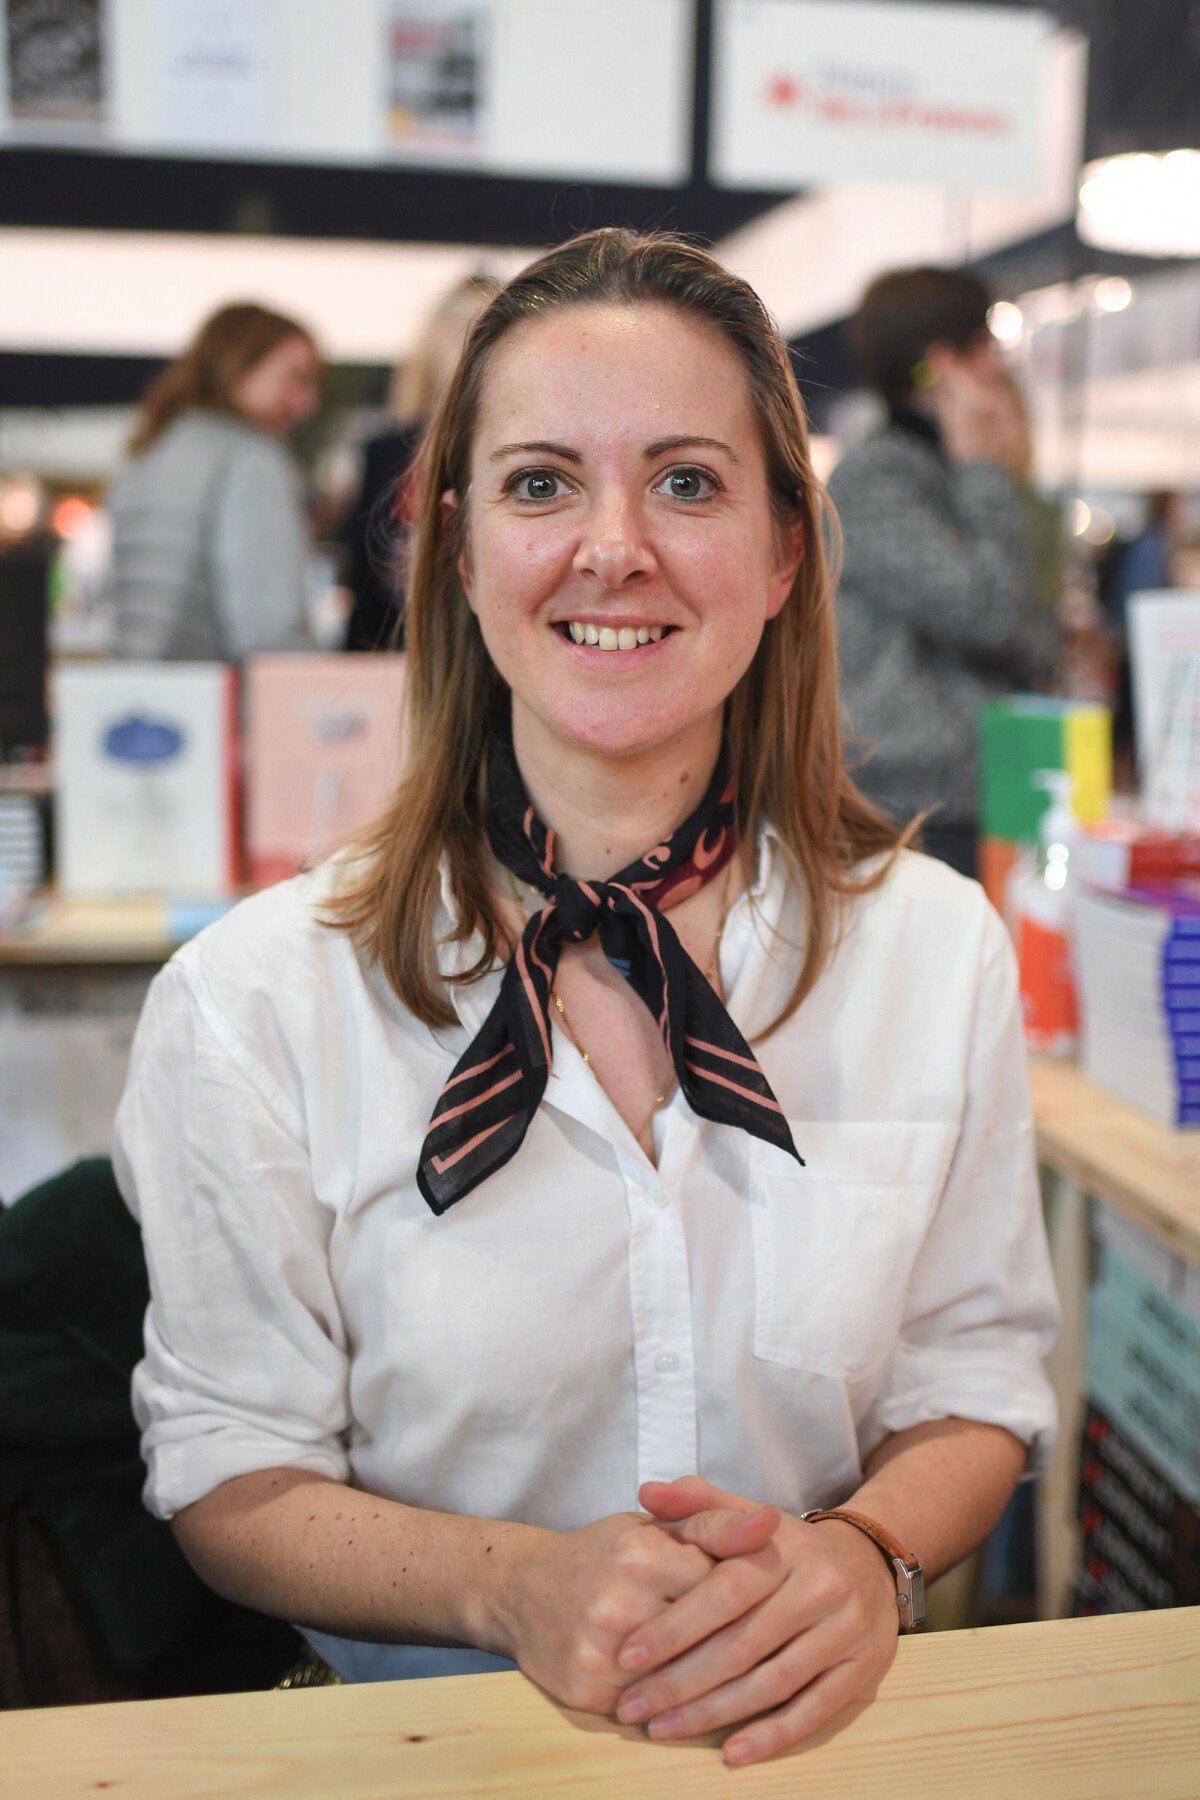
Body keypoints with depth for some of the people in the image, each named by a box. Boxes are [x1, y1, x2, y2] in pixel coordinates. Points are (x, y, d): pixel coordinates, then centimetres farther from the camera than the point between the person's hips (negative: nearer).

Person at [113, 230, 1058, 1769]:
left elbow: (975, 1380, 5)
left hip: (819, 1733, 4)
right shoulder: (258, 997, -9)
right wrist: (513, 1584, -19)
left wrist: (863, 1555, -15)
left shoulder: (939, 950, -2)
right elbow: (232, 1469, -4)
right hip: (416, 1734, -3)